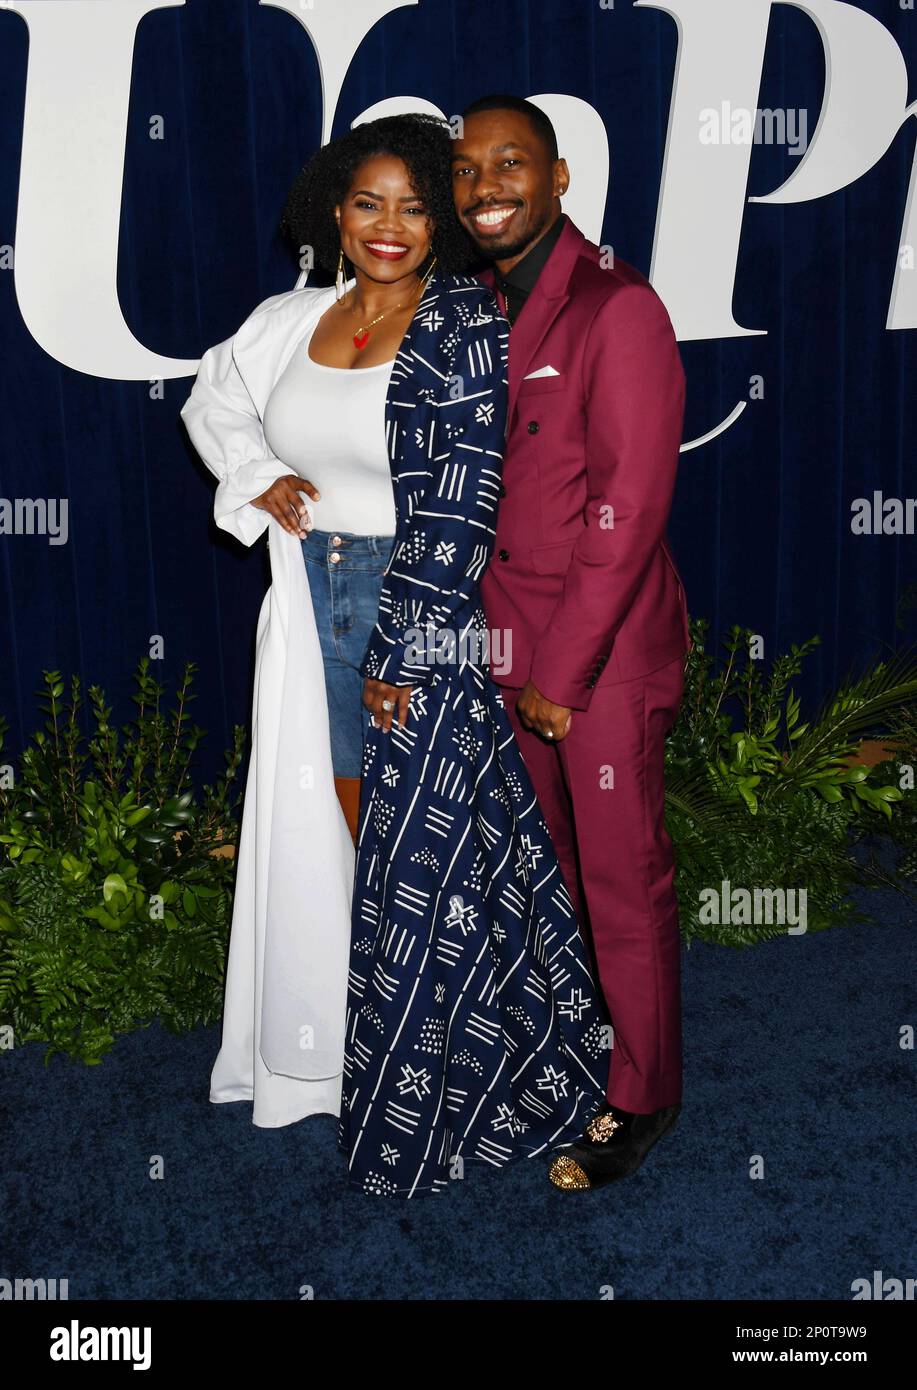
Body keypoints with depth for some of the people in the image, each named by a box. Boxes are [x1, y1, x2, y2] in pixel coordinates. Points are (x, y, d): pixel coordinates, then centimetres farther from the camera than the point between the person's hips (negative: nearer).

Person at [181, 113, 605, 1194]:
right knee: (322, 814, 14)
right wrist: (261, 477, 4)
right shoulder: (295, 318, 7)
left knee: (423, 846, 3)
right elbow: (214, 399, 24)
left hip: (427, 619, -6)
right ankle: (334, 1046, 34)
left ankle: (430, 1095, 22)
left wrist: (401, 650, -17)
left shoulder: (465, 327, -10)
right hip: (313, 609, 6)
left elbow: (460, 504, -16)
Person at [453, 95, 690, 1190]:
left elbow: (630, 510, -18)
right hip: (509, 640, 7)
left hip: (609, 648, -7)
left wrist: (563, 671, -17)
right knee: (546, 868, 18)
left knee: (623, 881, 6)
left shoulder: (618, 309, -15)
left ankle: (642, 1096, 25)